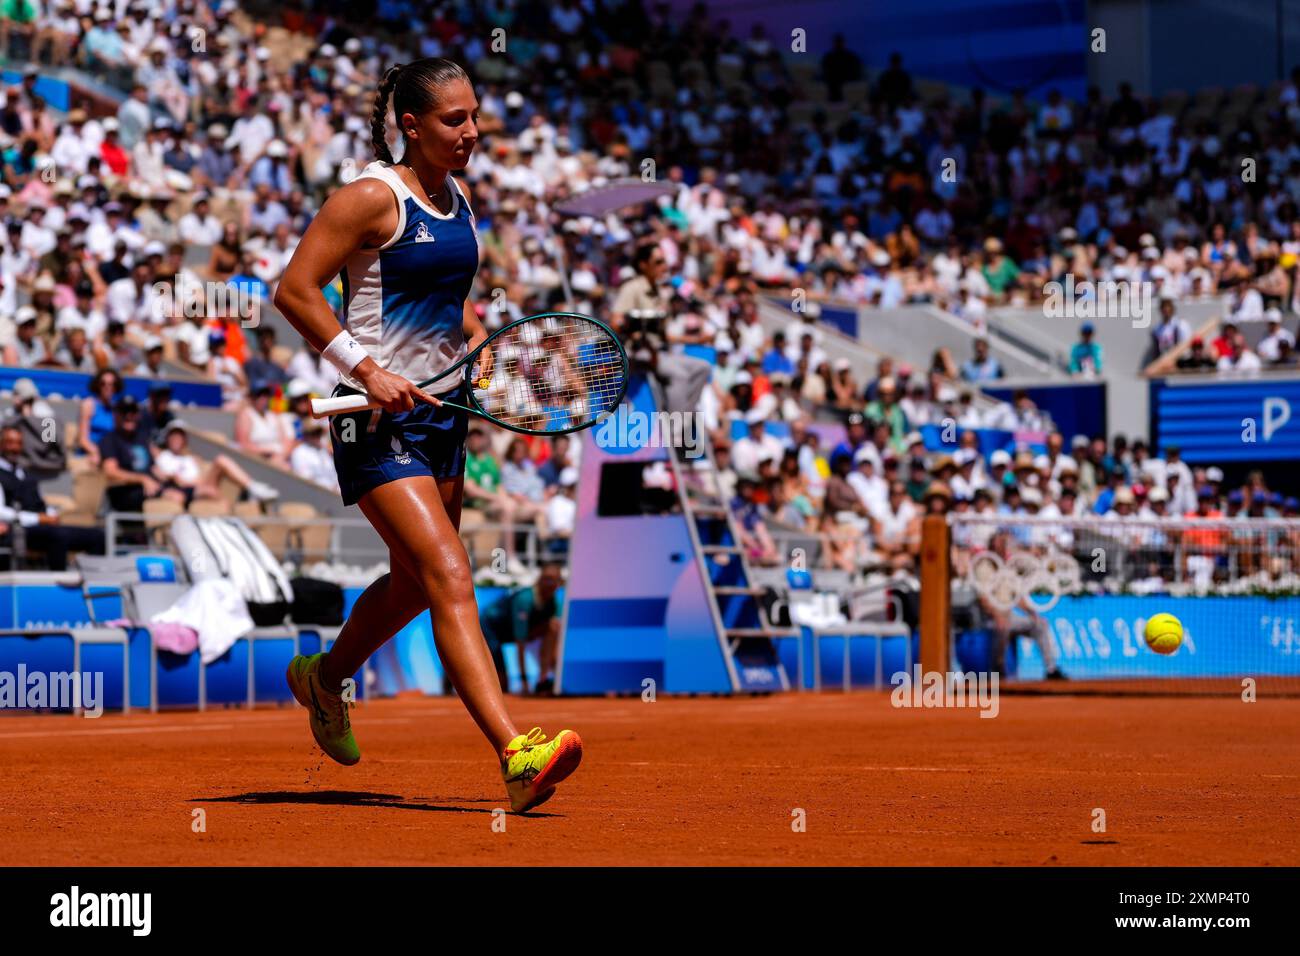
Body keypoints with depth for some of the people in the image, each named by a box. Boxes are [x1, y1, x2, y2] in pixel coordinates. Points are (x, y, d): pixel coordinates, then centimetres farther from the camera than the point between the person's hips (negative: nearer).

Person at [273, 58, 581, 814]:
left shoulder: (458, 201, 11)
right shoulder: (374, 197, -12)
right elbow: (295, 290, -15)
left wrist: (477, 338, 8)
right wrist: (365, 368, -20)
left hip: (442, 410, 9)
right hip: (380, 421, -9)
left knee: (414, 582, 19)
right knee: (451, 580, -18)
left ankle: (324, 678, 46)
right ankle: (518, 757, -28)